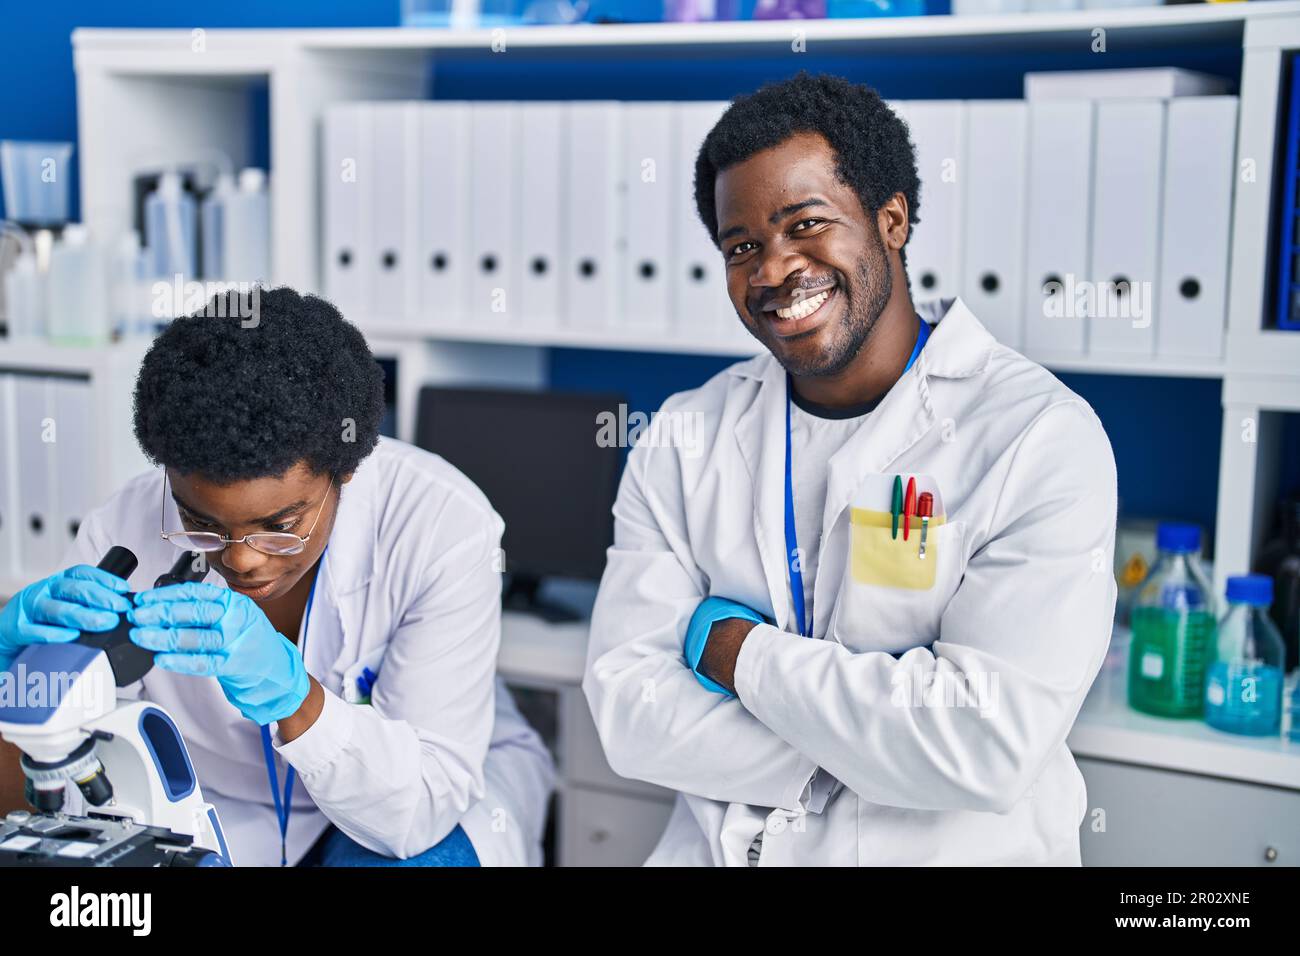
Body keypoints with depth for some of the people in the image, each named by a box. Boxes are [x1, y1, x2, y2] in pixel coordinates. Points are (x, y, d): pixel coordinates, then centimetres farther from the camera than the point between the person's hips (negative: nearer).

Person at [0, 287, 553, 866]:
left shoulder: (446, 525, -27)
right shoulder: (126, 531, -20)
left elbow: (423, 805, -29)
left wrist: (289, 692, -45)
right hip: (218, 803, 2)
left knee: (419, 859, -31)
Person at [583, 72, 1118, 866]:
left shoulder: (1041, 436, -10)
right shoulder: (684, 439, 3)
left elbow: (988, 747, -18)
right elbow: (628, 708, -5)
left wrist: (734, 649, -10)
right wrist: (889, 732, -14)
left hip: (950, 849, -2)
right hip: (719, 847, 3)